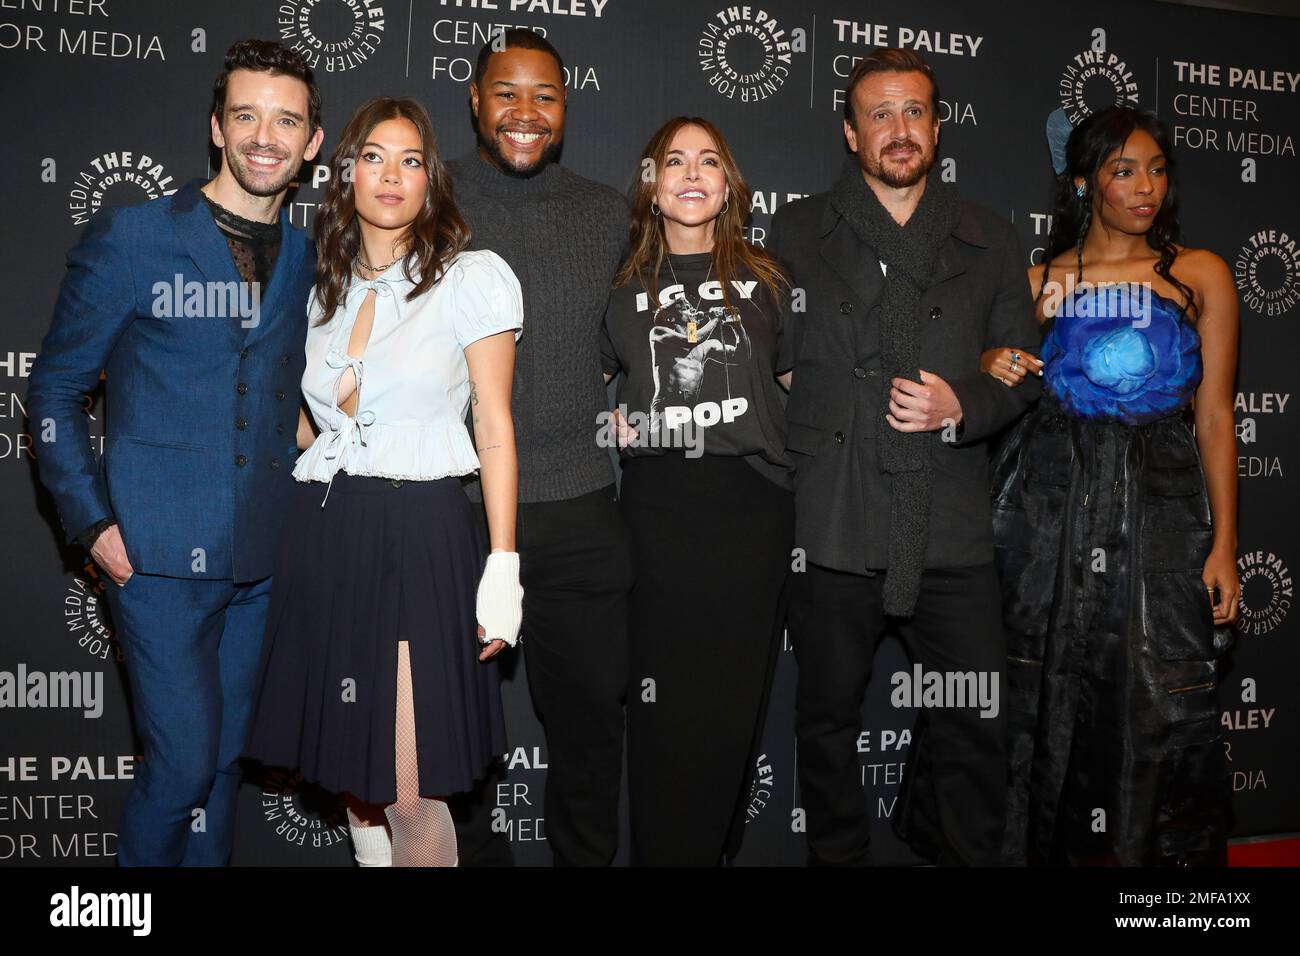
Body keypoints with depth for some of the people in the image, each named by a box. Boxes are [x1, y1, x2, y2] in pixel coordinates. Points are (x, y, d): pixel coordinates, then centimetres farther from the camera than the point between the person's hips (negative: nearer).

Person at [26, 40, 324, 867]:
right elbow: (55, 386, 1)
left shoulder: (311, 260, 8)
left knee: (225, 755, 14)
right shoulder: (130, 238, -3)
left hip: (260, 558, 4)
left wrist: (301, 505, 5)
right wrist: (90, 521, -6)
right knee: (185, 759, -3)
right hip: (158, 552, -4)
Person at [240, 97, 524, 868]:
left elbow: (495, 428, -3)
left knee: (410, 794, -6)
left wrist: (503, 565, -8)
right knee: (349, 765, 12)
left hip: (418, 531, -5)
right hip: (324, 532, 5)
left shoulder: (471, 278, -1)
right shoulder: (326, 290, 15)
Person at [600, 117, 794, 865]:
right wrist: (612, 426, 0)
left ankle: (721, 844, 21)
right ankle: (664, 849, 13)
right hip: (658, 503, -1)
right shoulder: (624, 284, 9)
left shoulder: (764, 278, 11)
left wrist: (784, 444, 5)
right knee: (663, 698, -1)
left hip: (752, 502, 1)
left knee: (736, 695, 5)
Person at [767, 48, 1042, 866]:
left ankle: (964, 855, 28)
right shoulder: (798, 232, 8)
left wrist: (961, 406, -9)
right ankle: (839, 858, 31)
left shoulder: (990, 241, 12)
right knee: (828, 722, 12)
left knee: (976, 729, 6)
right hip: (833, 529, -1)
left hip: (953, 530, 1)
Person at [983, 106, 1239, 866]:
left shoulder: (1200, 275, 6)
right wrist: (995, 369, -11)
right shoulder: (1041, 279, 8)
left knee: (1166, 701, -6)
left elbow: (1215, 417, 4)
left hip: (1160, 497, 0)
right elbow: (998, 364, 14)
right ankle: (1049, 845, 20)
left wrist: (1224, 544, -3)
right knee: (1052, 695, 4)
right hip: (1055, 499, 1)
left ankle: (1172, 854, 11)